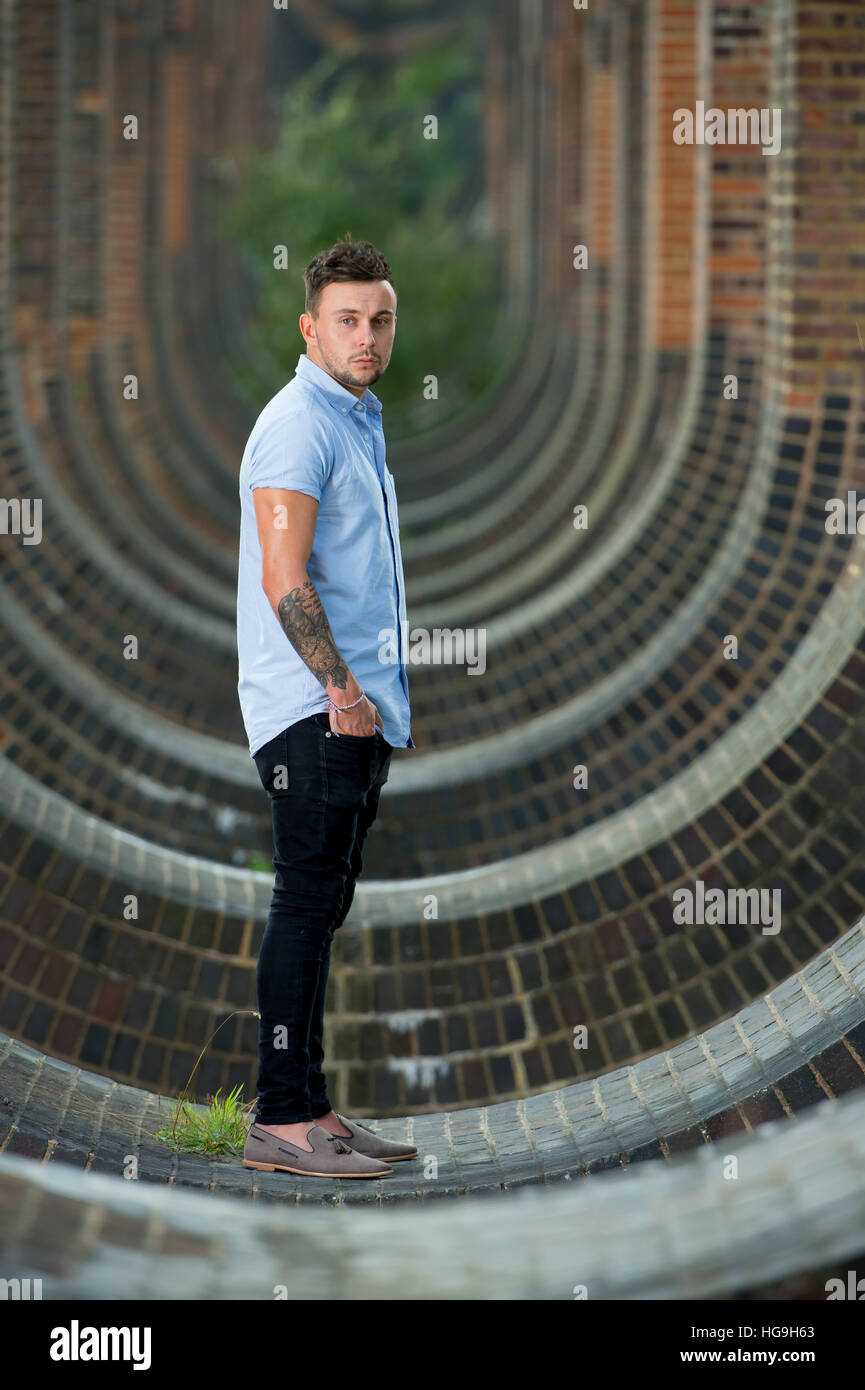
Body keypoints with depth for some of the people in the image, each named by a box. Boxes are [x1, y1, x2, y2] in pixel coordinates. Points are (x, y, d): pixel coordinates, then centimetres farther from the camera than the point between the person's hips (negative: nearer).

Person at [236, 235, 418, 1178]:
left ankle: (308, 1107, 16)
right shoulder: (298, 425, -12)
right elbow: (284, 580, -20)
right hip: (313, 711, -10)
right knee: (307, 903, -10)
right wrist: (342, 691, -18)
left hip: (359, 707, 10)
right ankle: (283, 1120, -9)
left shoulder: (358, 421, 19)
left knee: (322, 906, 11)